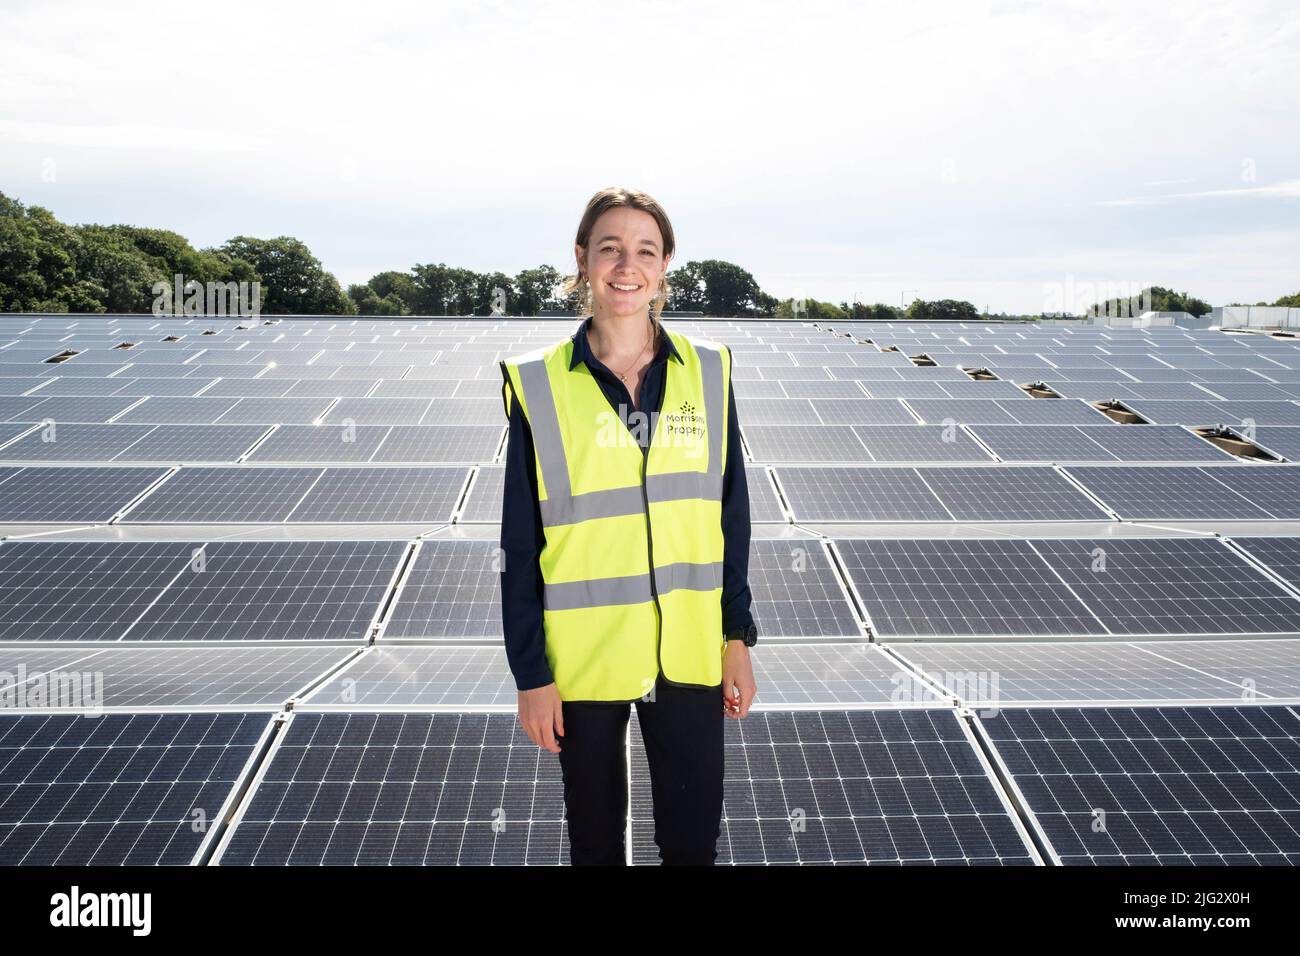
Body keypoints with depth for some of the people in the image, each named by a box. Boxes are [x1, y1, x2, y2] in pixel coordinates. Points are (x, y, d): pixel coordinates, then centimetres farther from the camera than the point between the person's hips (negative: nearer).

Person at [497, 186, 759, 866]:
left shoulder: (707, 371, 0)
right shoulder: (538, 385, -6)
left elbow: (731, 515, 6)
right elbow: (520, 543, -3)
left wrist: (738, 636, 4)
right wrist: (530, 675, -5)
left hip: (689, 651, 2)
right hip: (582, 656, -1)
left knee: (693, 840, 11)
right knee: (595, 839, 16)